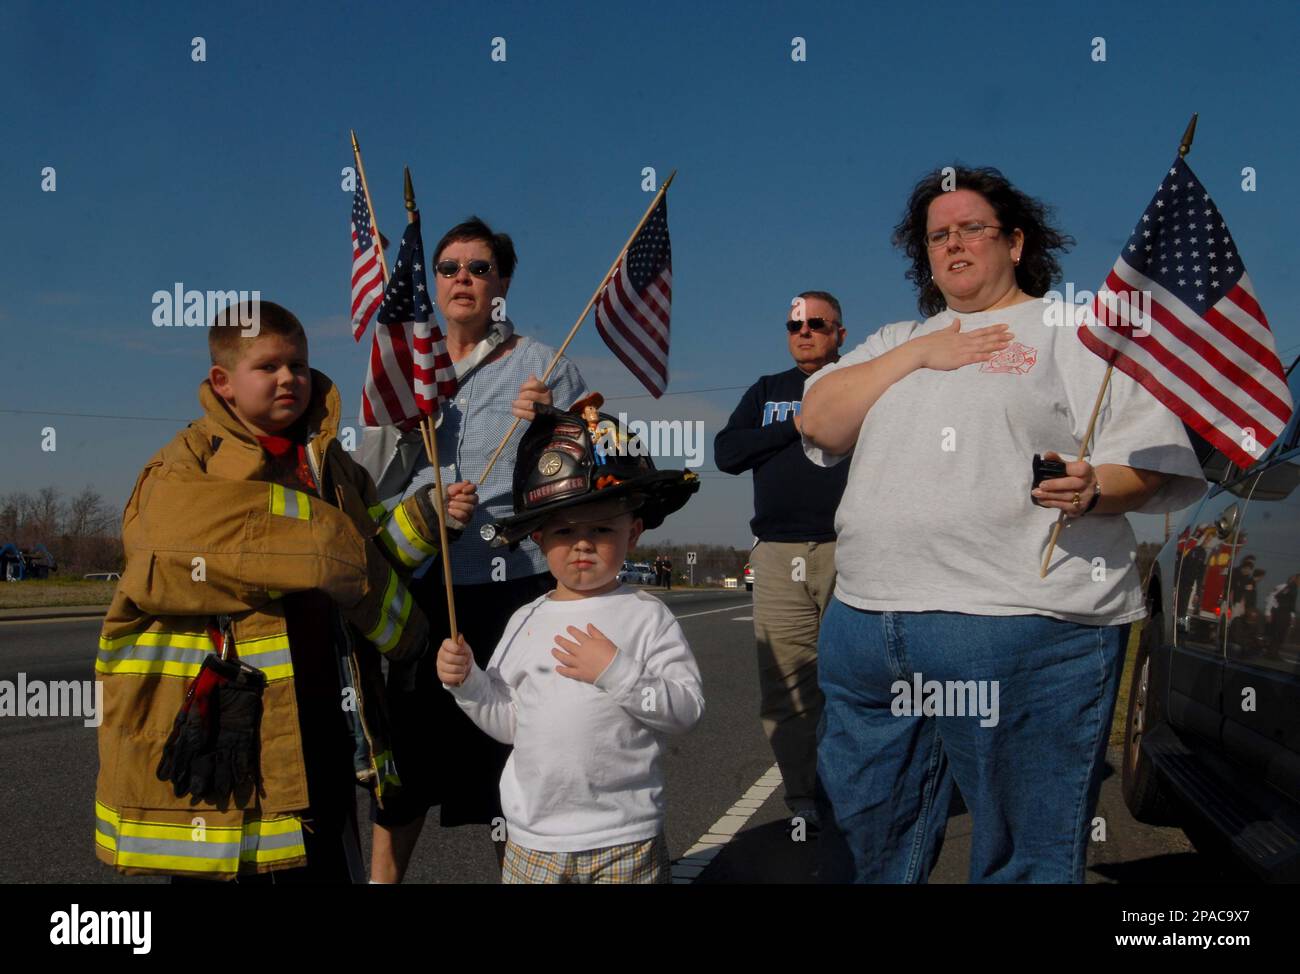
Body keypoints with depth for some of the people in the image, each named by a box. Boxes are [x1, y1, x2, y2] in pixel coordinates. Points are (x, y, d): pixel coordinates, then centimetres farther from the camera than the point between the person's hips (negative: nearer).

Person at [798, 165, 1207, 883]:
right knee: (859, 846, 16)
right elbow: (817, 422, 7)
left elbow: (1156, 463, -1)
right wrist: (919, 354, 0)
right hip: (867, 627, 6)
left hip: (1028, 634, -5)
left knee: (1023, 858, 3)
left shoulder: (1076, 328, 6)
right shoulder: (898, 341, 22)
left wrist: (1093, 489, -22)